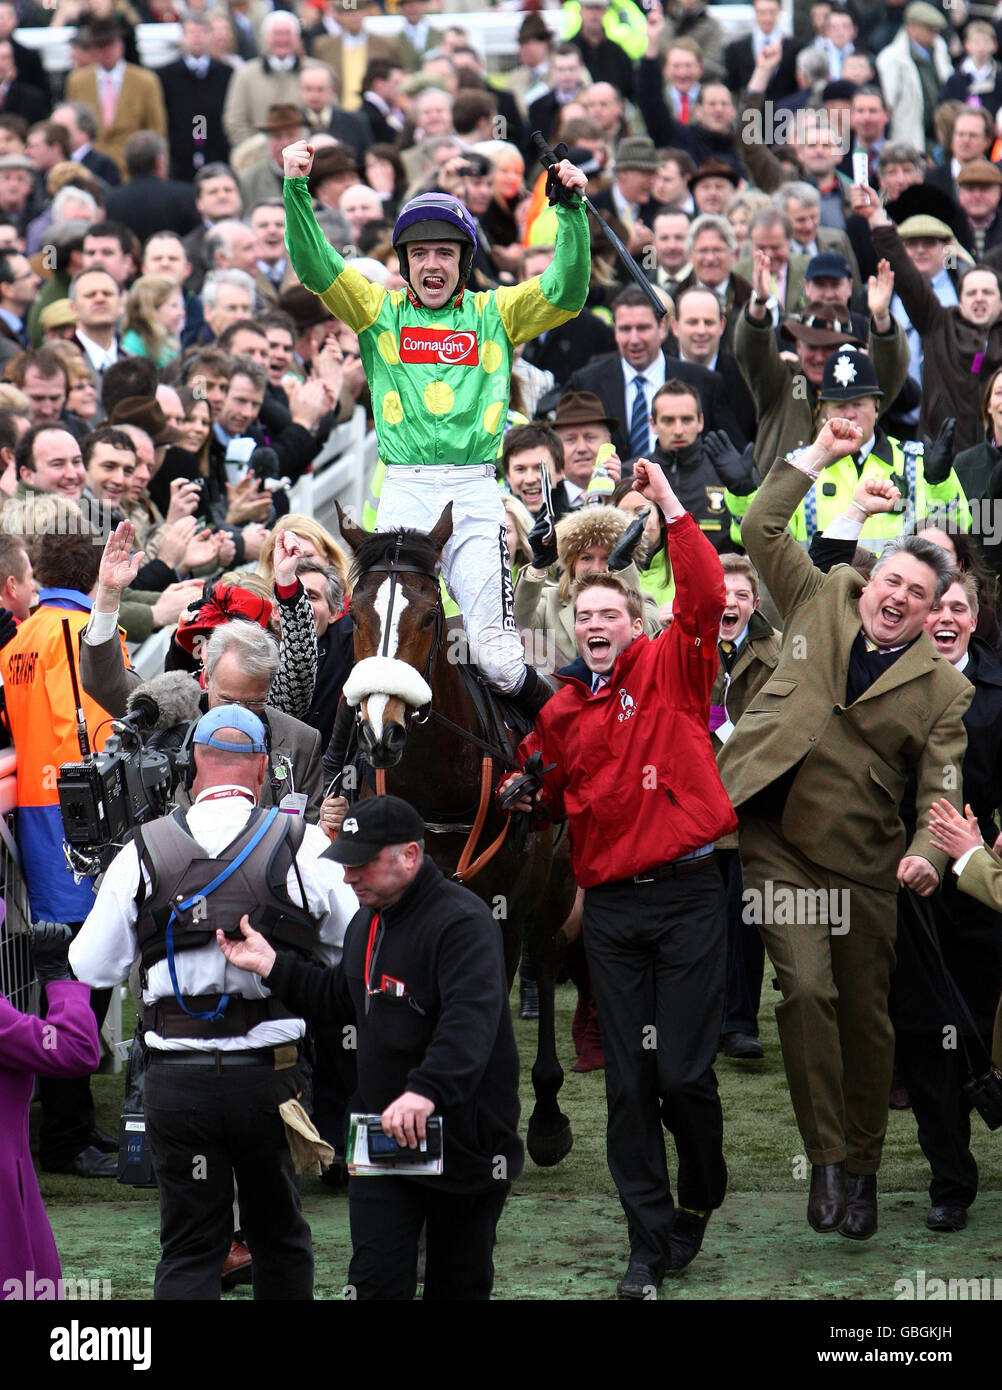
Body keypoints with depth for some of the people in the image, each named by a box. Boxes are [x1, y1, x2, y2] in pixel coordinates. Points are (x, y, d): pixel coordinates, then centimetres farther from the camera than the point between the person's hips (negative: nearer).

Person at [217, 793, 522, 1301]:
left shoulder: (462, 922, -20)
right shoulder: (367, 921, 11)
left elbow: (471, 1020, -35)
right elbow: (341, 1000, 25)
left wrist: (426, 1090, -49)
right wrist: (272, 967, 12)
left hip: (463, 1140, -7)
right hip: (379, 1138, 7)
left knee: (458, 1285, 8)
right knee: (375, 1279, -2)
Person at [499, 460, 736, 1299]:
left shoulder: (670, 671, 2)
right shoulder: (562, 711, 14)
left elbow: (706, 599, -14)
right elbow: (548, 796, 24)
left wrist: (672, 511, -17)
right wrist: (524, 794, 2)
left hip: (686, 892, -4)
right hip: (611, 906, 4)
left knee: (684, 1071, -6)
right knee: (629, 1079, 2)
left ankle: (700, 1198, 22)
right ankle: (650, 1242, 7)